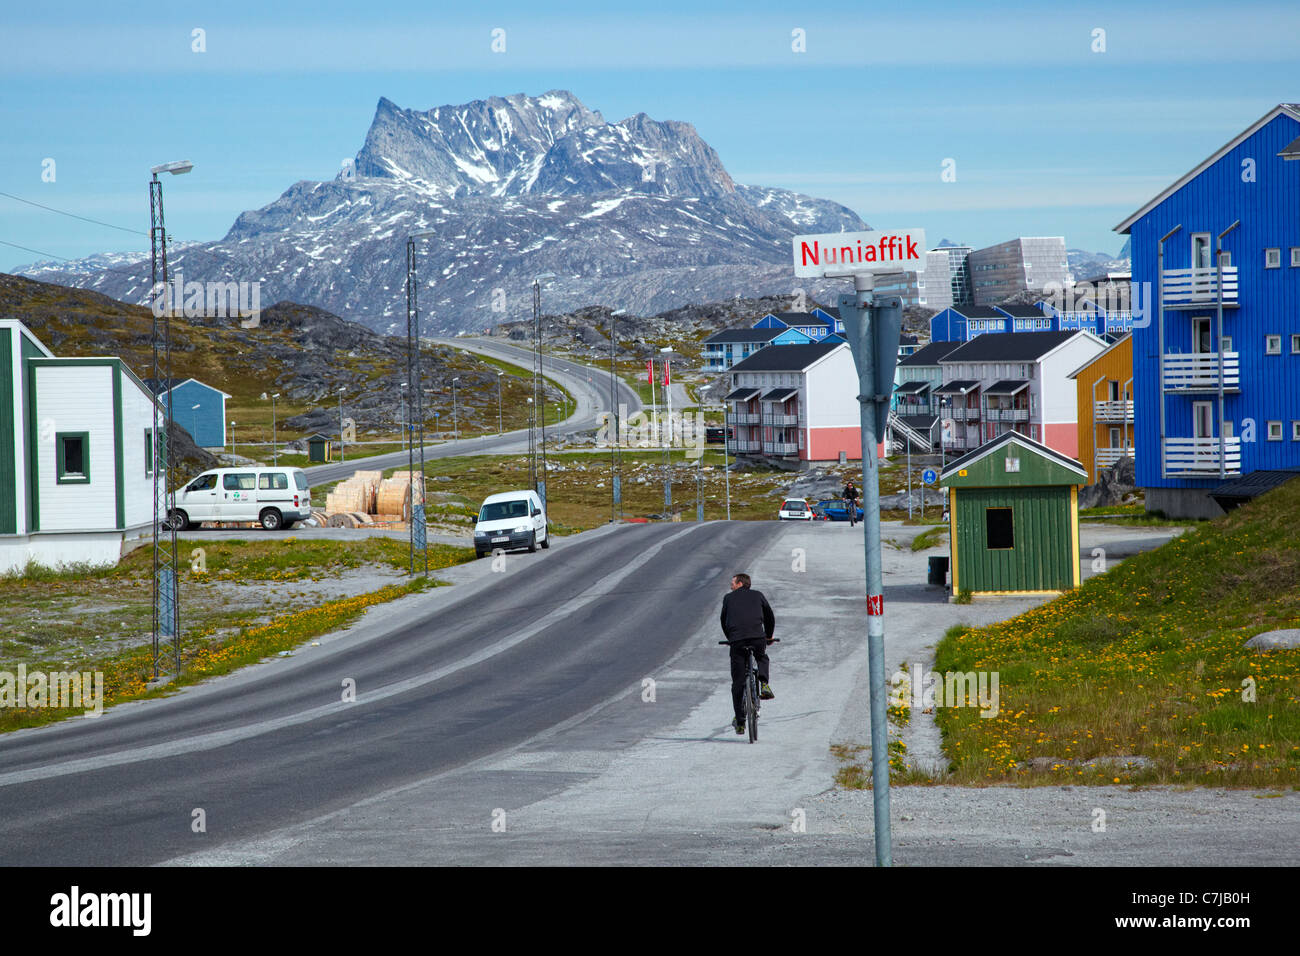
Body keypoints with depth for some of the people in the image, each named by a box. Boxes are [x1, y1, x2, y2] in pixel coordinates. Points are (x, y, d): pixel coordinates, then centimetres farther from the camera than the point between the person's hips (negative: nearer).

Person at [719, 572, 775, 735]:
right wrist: (769, 637, 41)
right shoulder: (757, 595, 20)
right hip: (758, 638, 1)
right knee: (762, 658, 35)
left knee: (738, 683, 8)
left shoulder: (728, 598, 19)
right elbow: (770, 616, 26)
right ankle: (764, 684, 7)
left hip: (737, 641, -1)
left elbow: (724, 622, 25)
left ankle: (740, 722, 10)